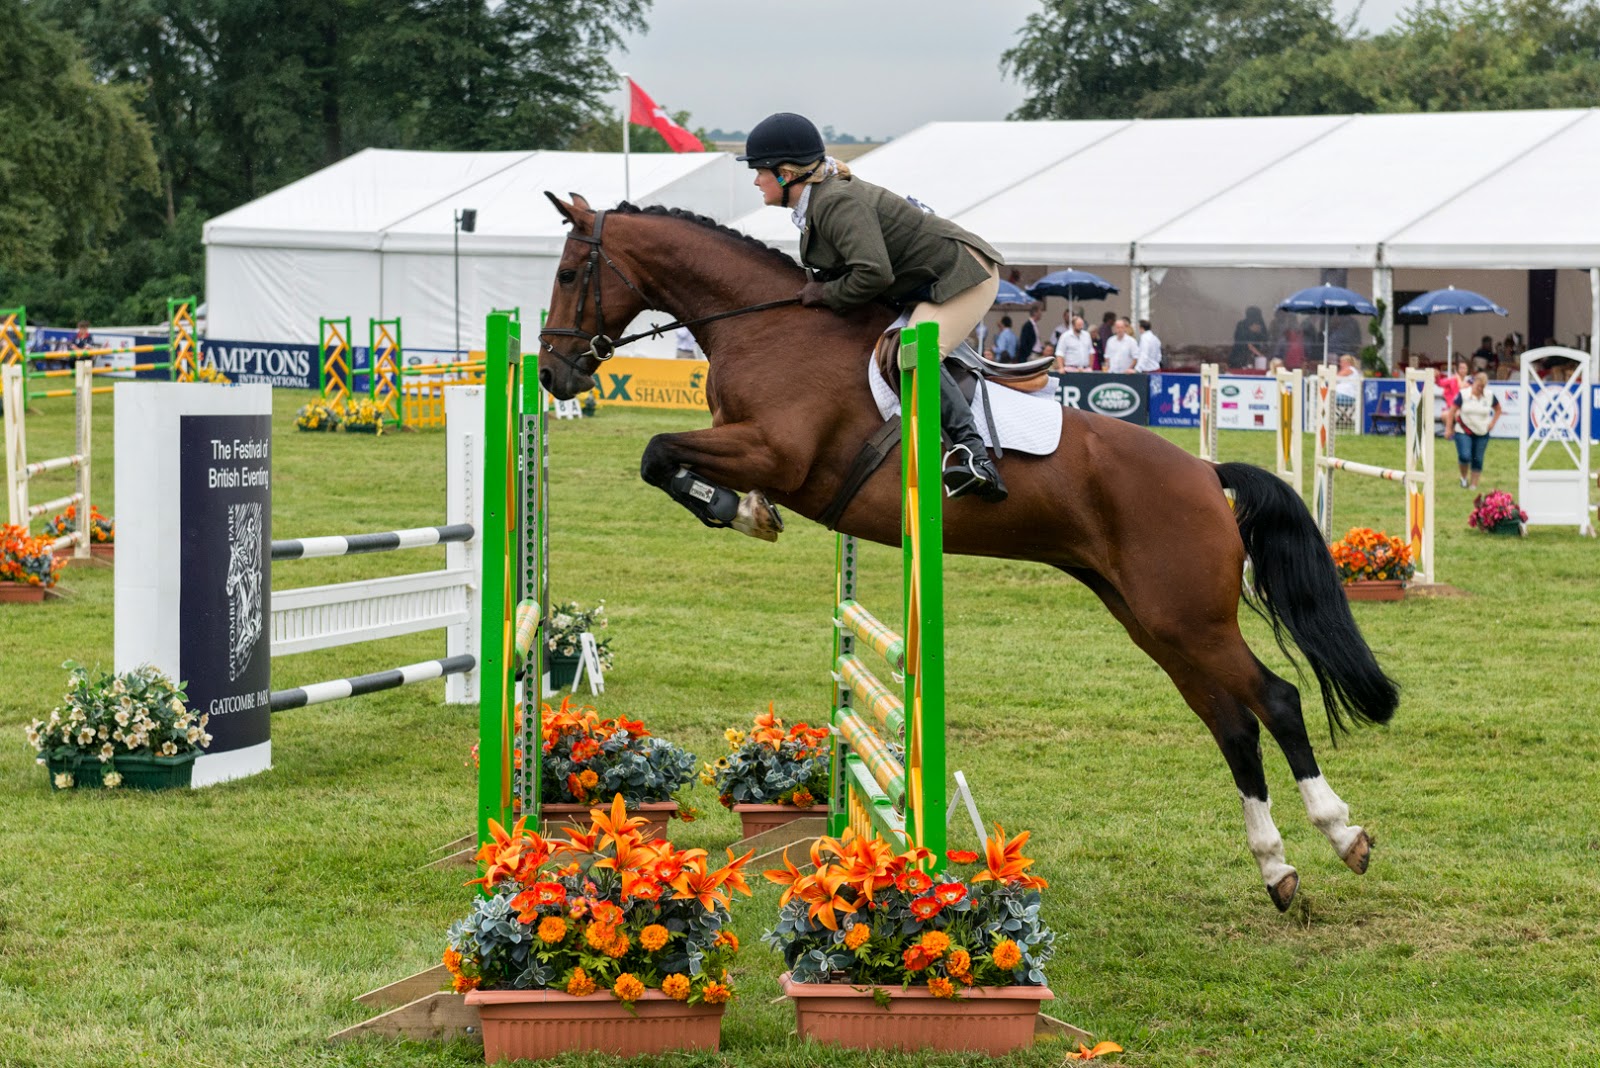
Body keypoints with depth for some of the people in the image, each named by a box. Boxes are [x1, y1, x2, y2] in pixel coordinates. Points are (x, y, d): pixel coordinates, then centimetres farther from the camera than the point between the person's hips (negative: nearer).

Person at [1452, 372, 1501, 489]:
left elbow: (1498, 409, 15)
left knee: (1478, 460, 2)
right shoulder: (1463, 394, -9)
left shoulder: (1490, 396, -1)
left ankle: (1474, 484, 13)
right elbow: (1453, 411, -3)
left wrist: (1493, 423, 2)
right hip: (1464, 432, -2)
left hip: (1482, 433, 2)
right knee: (1465, 456, -16)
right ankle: (1464, 477, 12)